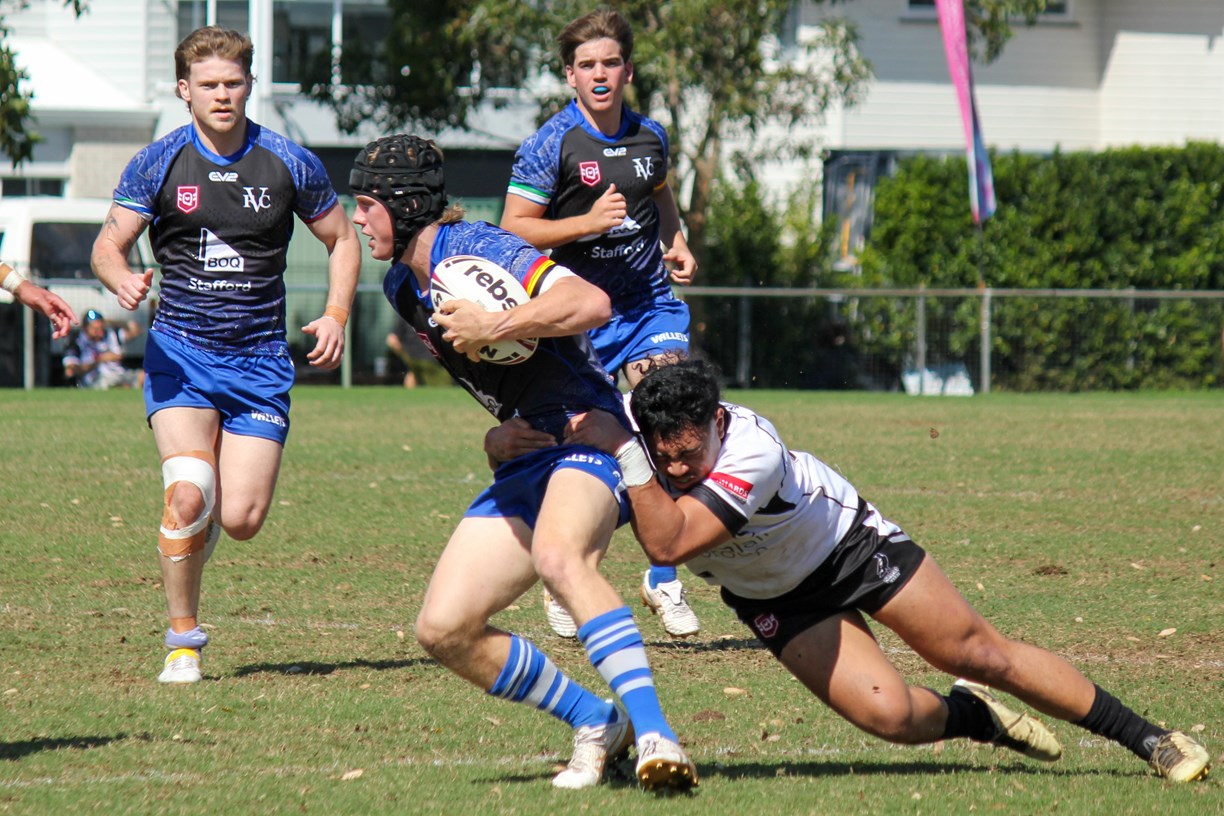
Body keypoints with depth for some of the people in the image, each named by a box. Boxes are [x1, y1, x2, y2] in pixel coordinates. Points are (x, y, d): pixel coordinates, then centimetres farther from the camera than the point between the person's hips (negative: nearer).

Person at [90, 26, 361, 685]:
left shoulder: (289, 164, 2)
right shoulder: (158, 164, -1)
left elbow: (343, 240, 14)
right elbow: (107, 246, 2)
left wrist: (335, 317, -1)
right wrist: (122, 279, -22)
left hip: (260, 358, 1)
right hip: (180, 351, -1)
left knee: (241, 519, -9)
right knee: (188, 494, -22)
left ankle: (202, 526, 30)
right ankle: (183, 638, -4)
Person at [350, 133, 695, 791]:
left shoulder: (472, 250, -15)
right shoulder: (401, 286, 12)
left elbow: (591, 304, -29)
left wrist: (491, 326, -28)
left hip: (588, 436, -9)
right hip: (525, 460, 9)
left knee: (558, 556, -40)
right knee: (443, 630, -4)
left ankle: (654, 737, -44)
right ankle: (596, 724, 8)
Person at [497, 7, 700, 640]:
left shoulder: (650, 136, 7)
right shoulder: (550, 146, -9)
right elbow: (513, 230, -10)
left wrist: (676, 242, 10)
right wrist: (588, 221, -20)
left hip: (651, 305, 4)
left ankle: (663, 580, 1)